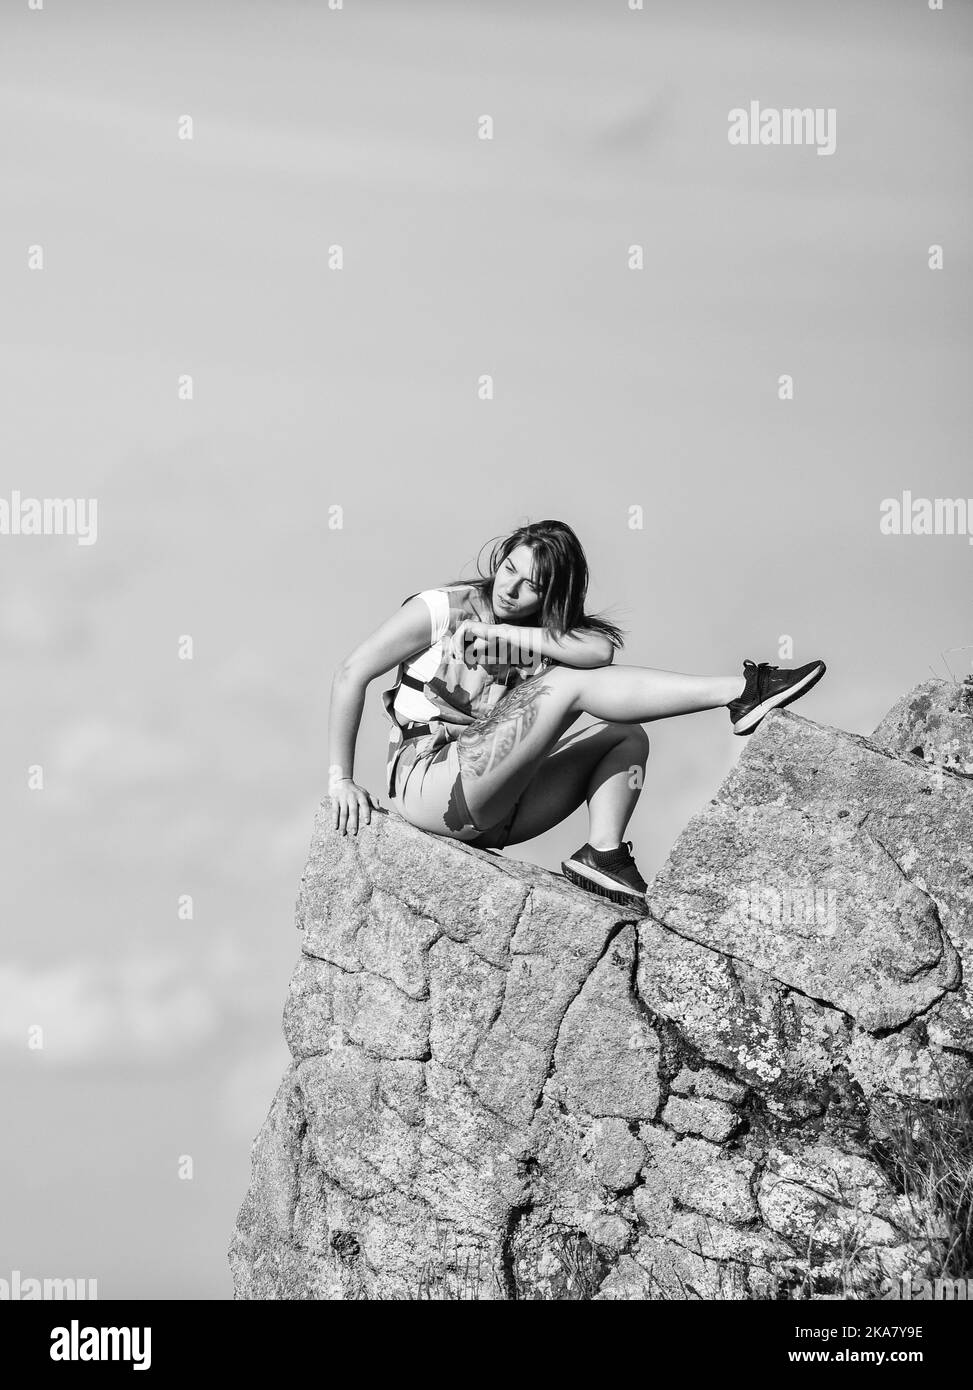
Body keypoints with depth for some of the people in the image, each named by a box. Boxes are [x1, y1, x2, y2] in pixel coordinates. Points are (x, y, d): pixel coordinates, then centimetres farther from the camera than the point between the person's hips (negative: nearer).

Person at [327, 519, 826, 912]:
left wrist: (507, 636, -17)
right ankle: (740, 693, -23)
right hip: (427, 786, -7)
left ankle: (603, 853, -18)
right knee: (571, 684, -17)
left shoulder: (546, 631, 10)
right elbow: (351, 675, -4)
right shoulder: (442, 609, -2)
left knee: (628, 734, 0)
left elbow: (601, 649, -14)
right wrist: (341, 780, -8)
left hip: (491, 817, 7)